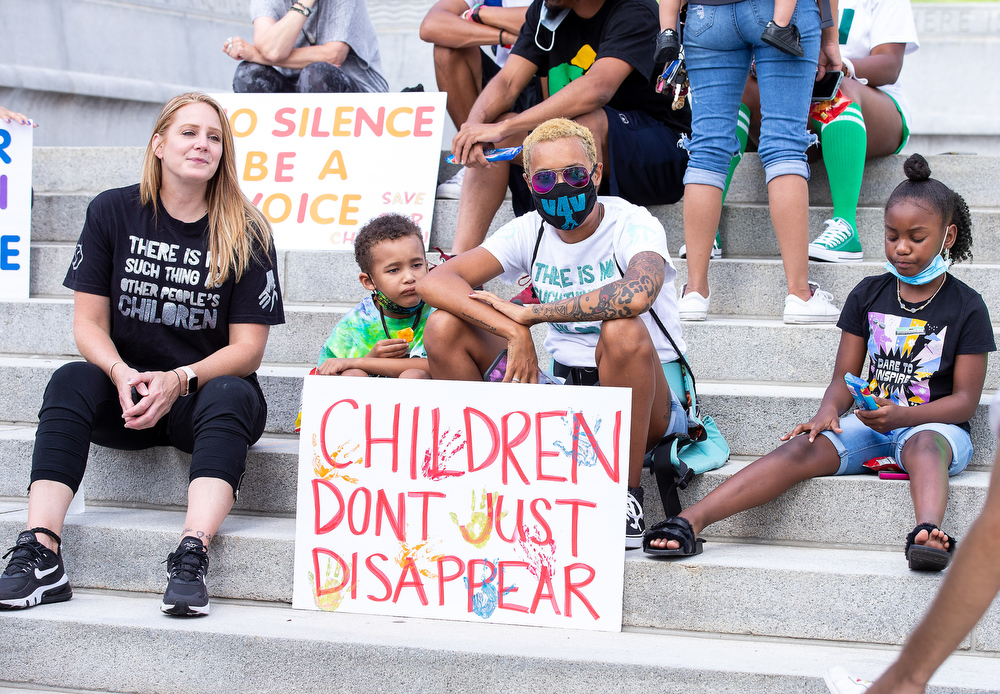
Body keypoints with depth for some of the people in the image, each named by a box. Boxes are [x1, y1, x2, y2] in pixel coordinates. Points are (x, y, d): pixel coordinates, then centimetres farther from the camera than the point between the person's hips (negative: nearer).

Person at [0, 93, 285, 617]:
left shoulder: (245, 233, -3)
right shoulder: (112, 213, 2)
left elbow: (247, 348, -6)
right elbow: (89, 323, 0)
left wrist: (178, 380, -24)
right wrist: (122, 374, -22)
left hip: (202, 396, -1)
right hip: (125, 396, 2)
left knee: (231, 396, -34)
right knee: (70, 382, -28)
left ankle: (191, 556, -49)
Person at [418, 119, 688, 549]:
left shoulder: (634, 225, -16)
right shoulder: (530, 231, -2)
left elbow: (636, 294, -41)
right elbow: (434, 283, -12)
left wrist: (528, 313, -30)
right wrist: (513, 332, -28)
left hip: (645, 401, -4)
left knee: (623, 329, -39)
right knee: (445, 327, -11)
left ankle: (626, 499, -22)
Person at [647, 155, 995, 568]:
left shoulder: (966, 307, 0)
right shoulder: (869, 295, 10)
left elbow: (965, 400, -5)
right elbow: (844, 378, 9)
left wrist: (900, 415, -22)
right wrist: (827, 412, -15)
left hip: (935, 424, -2)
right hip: (871, 422, 2)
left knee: (923, 443, -39)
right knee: (804, 447, -25)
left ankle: (927, 531, -67)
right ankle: (690, 521, -40)